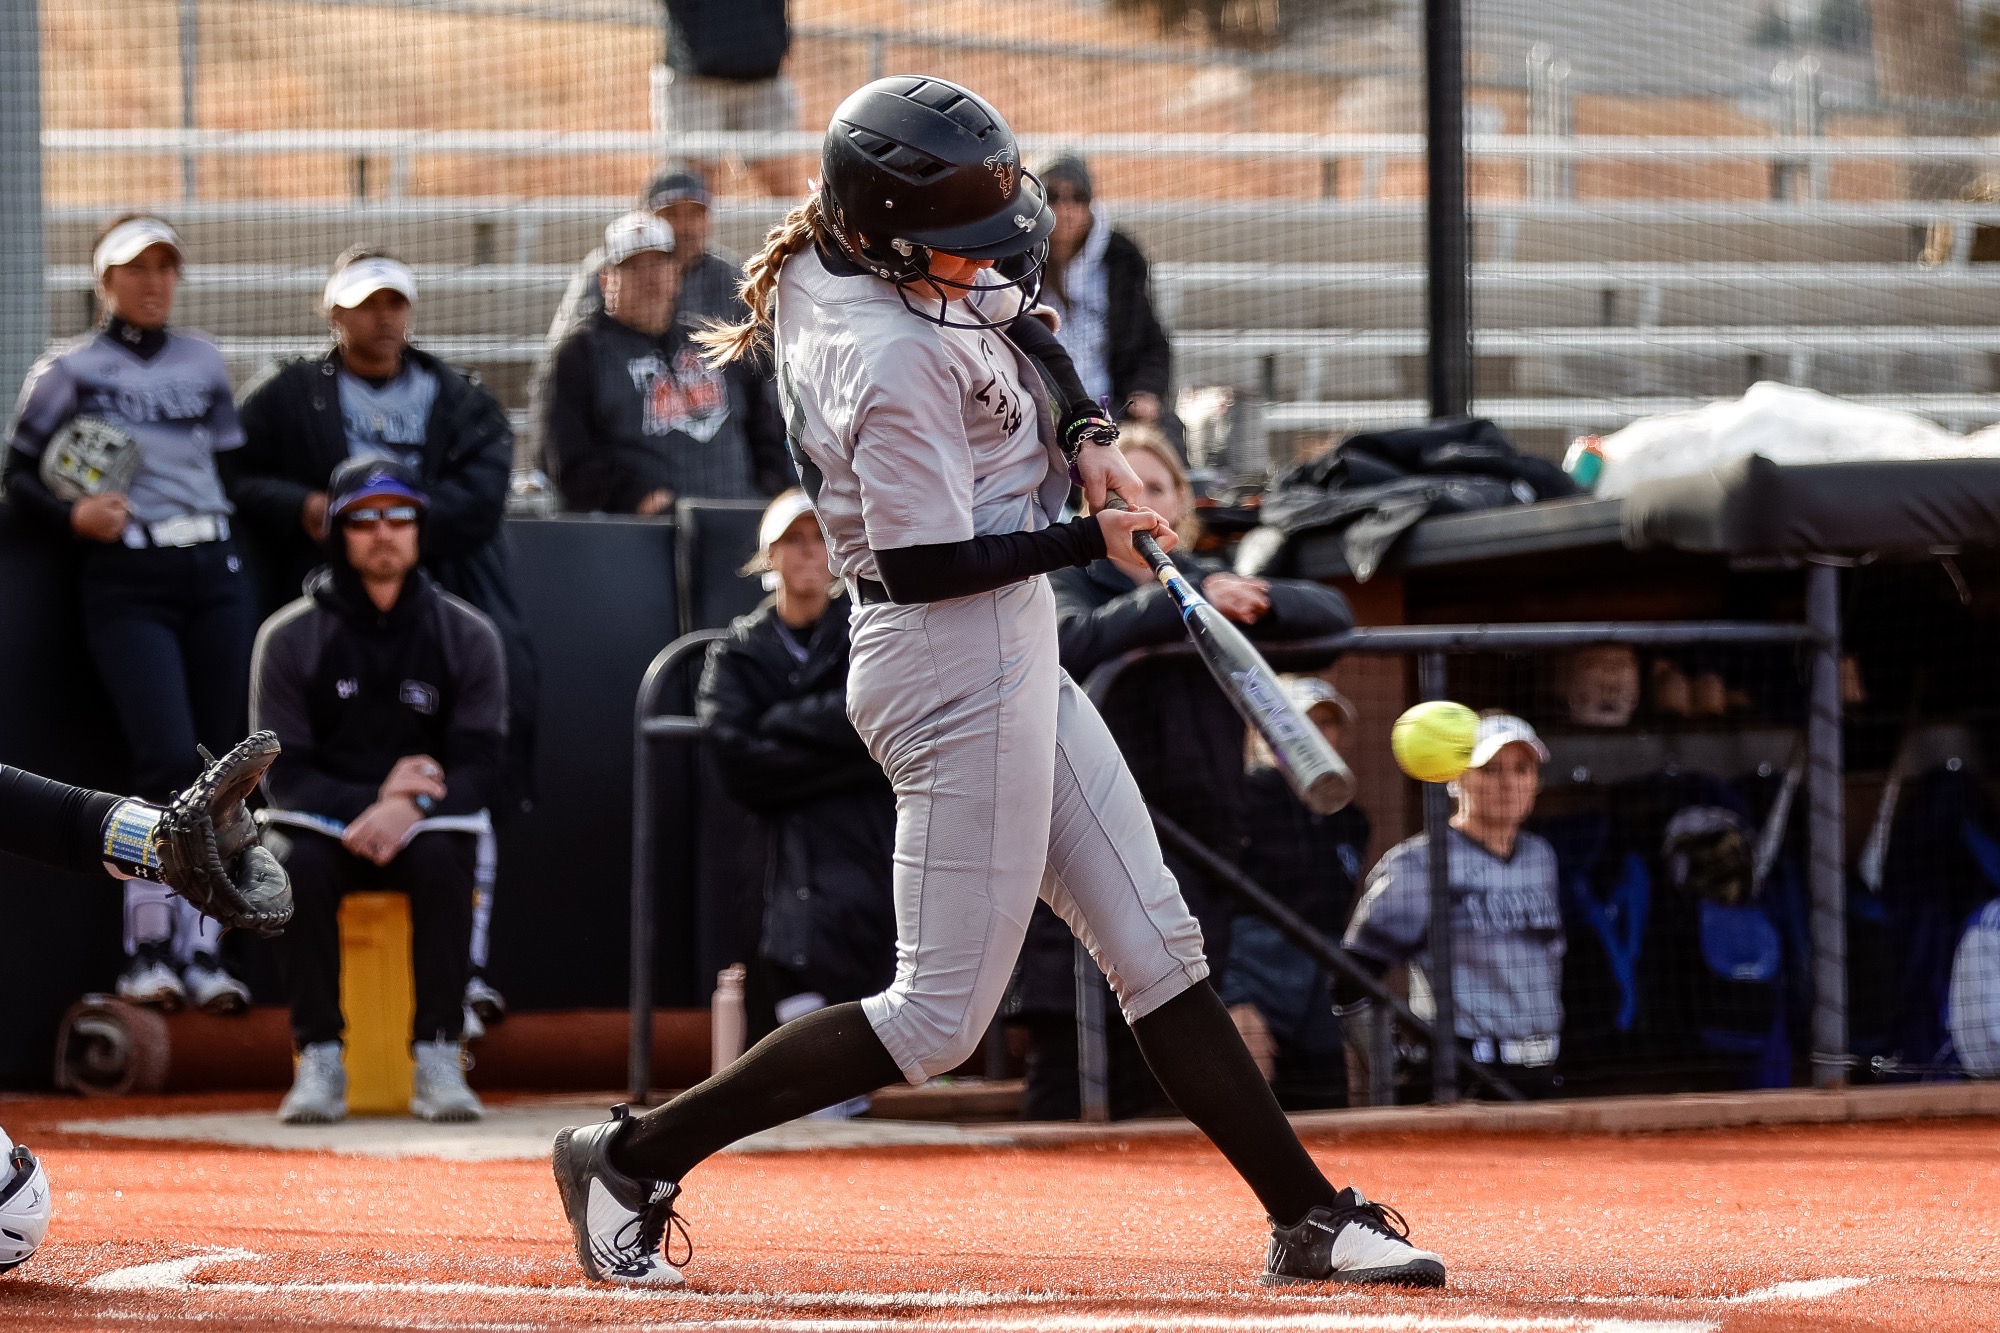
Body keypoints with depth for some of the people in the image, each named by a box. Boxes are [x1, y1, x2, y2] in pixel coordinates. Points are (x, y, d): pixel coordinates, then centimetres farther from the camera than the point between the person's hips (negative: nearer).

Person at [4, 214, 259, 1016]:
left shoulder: (203, 363, 16)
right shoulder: (69, 371, 4)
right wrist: (73, 515, -13)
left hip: (214, 570, 4)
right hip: (127, 579, -4)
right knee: (169, 759, -19)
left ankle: (201, 950, 5)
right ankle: (147, 948, -9)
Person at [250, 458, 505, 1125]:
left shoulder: (468, 636, 1)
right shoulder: (289, 637, -1)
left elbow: (478, 769, -6)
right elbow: (285, 772, -6)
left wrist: (410, 808, -26)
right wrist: (368, 806, -23)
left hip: (428, 825, 0)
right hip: (324, 823, 0)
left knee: (442, 858, -35)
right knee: (297, 863, -35)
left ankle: (437, 1059, -30)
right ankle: (319, 1063, -28)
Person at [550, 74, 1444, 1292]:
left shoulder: (834, 263, 2)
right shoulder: (897, 362, -26)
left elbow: (1021, 330, 19)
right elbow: (925, 565, -24)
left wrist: (1085, 435, 2)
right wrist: (1091, 540, -15)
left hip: (1012, 659, 10)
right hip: (958, 664, -10)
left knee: (1158, 949, 11)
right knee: (941, 1019, -4)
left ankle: (1309, 1215, 16)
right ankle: (634, 1158, 2)